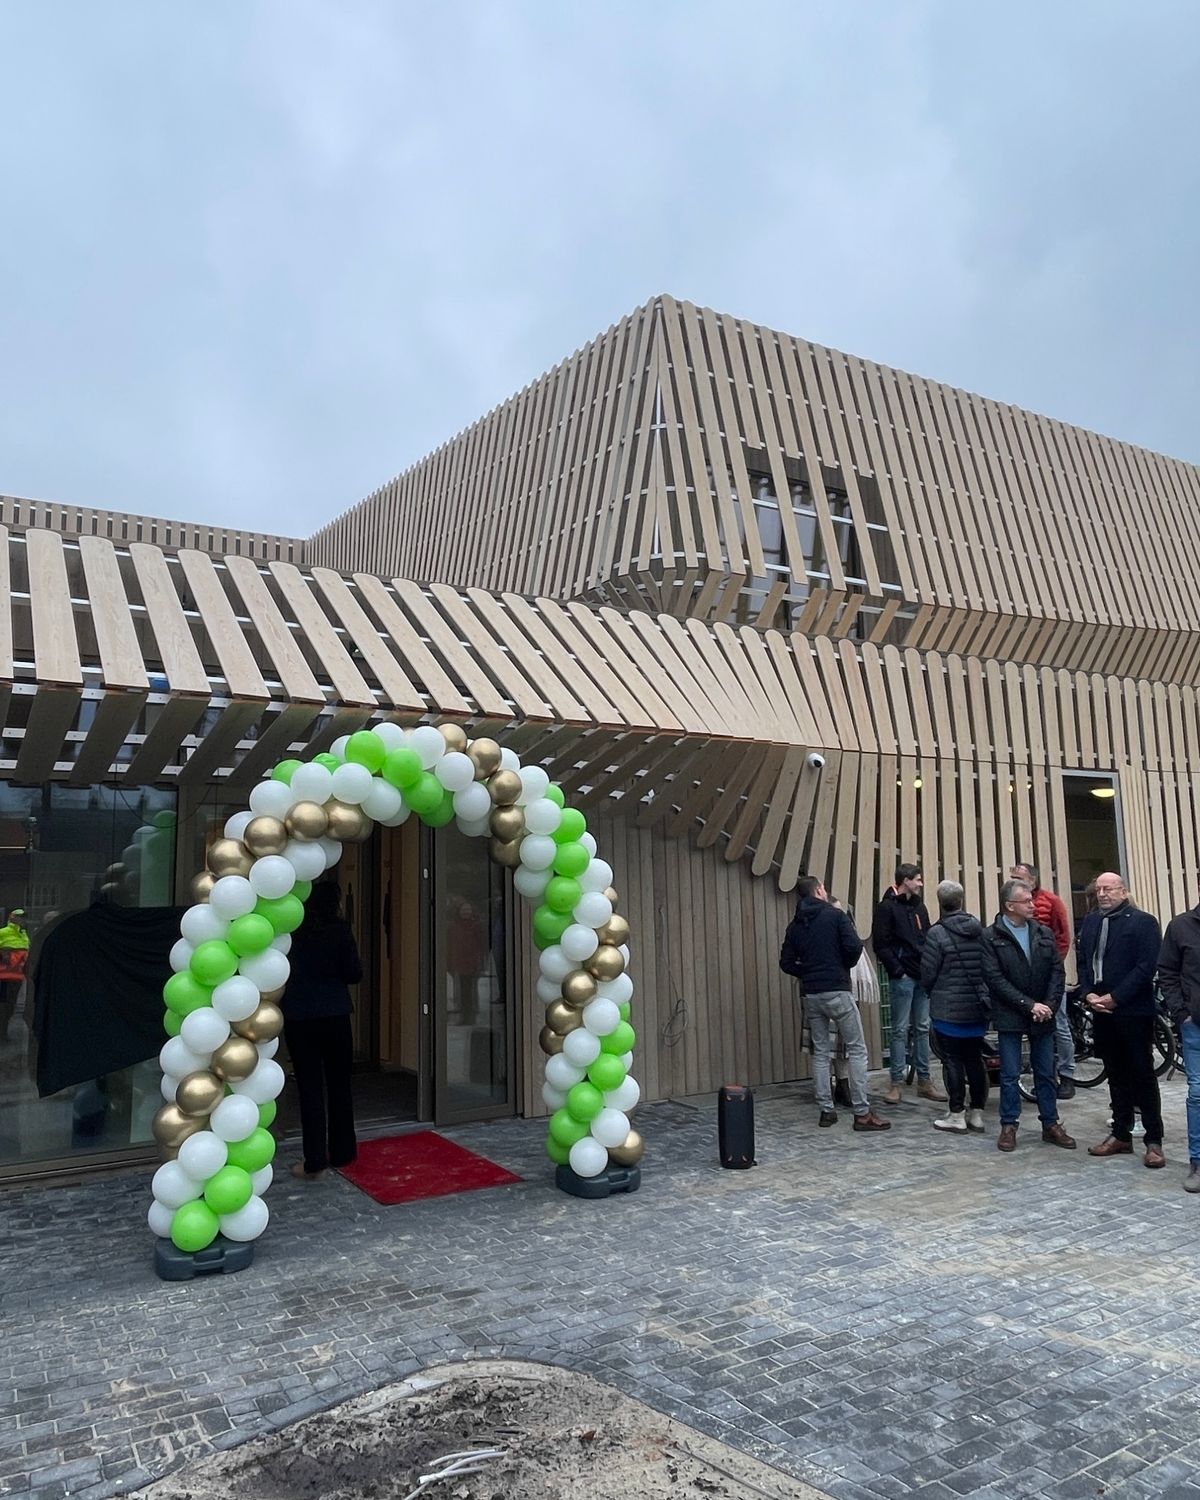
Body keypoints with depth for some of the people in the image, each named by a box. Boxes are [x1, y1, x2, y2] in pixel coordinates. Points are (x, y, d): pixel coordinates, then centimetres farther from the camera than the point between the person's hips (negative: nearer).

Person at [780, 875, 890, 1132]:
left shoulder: (795, 925, 9)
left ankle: (826, 1110, 13)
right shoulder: (835, 915, -5)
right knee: (857, 1050, 1)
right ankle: (862, 1113, -1)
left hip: (811, 995, 5)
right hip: (837, 992, -5)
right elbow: (854, 947, -15)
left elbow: (786, 963, 7)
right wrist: (845, 965, 4)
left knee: (820, 1052, 12)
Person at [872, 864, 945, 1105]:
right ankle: (896, 1082, 4)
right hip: (902, 977, -6)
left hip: (923, 976, 6)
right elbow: (880, 944, -10)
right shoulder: (887, 907, -5)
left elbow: (928, 939, 19)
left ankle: (924, 1080, 17)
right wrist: (897, 970, -13)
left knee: (923, 1028, 9)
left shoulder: (919, 907, 15)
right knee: (900, 1030, -2)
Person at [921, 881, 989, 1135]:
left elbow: (927, 973, -11)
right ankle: (977, 1113, 20)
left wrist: (932, 994, 10)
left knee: (953, 1061, 4)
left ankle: (957, 1114, 9)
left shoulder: (937, 933, -15)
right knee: (975, 1059, 13)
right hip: (979, 1007, 5)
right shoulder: (980, 930, 0)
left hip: (948, 1009, -5)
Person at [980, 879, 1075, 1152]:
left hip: (1043, 1016, 4)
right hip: (1010, 1016, -4)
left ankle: (1050, 1124, 22)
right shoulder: (991, 937, -8)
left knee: (1046, 1074, 11)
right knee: (1009, 1076, 4)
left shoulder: (1043, 933, 6)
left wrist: (1049, 1005, -9)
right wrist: (1029, 1005, -15)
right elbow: (994, 978, -13)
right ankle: (1008, 1126, 15)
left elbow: (1057, 970, 5)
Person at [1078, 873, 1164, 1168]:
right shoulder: (1090, 922, 13)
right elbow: (1083, 962, 12)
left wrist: (1115, 997, -15)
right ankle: (1121, 1135, 20)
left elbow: (1146, 966, -13)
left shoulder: (1143, 922, -6)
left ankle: (1154, 1140, 8)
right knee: (1116, 1075, 12)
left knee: (1142, 1075, 0)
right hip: (1102, 1011, 5)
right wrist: (1089, 994, -4)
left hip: (1134, 1011, -5)